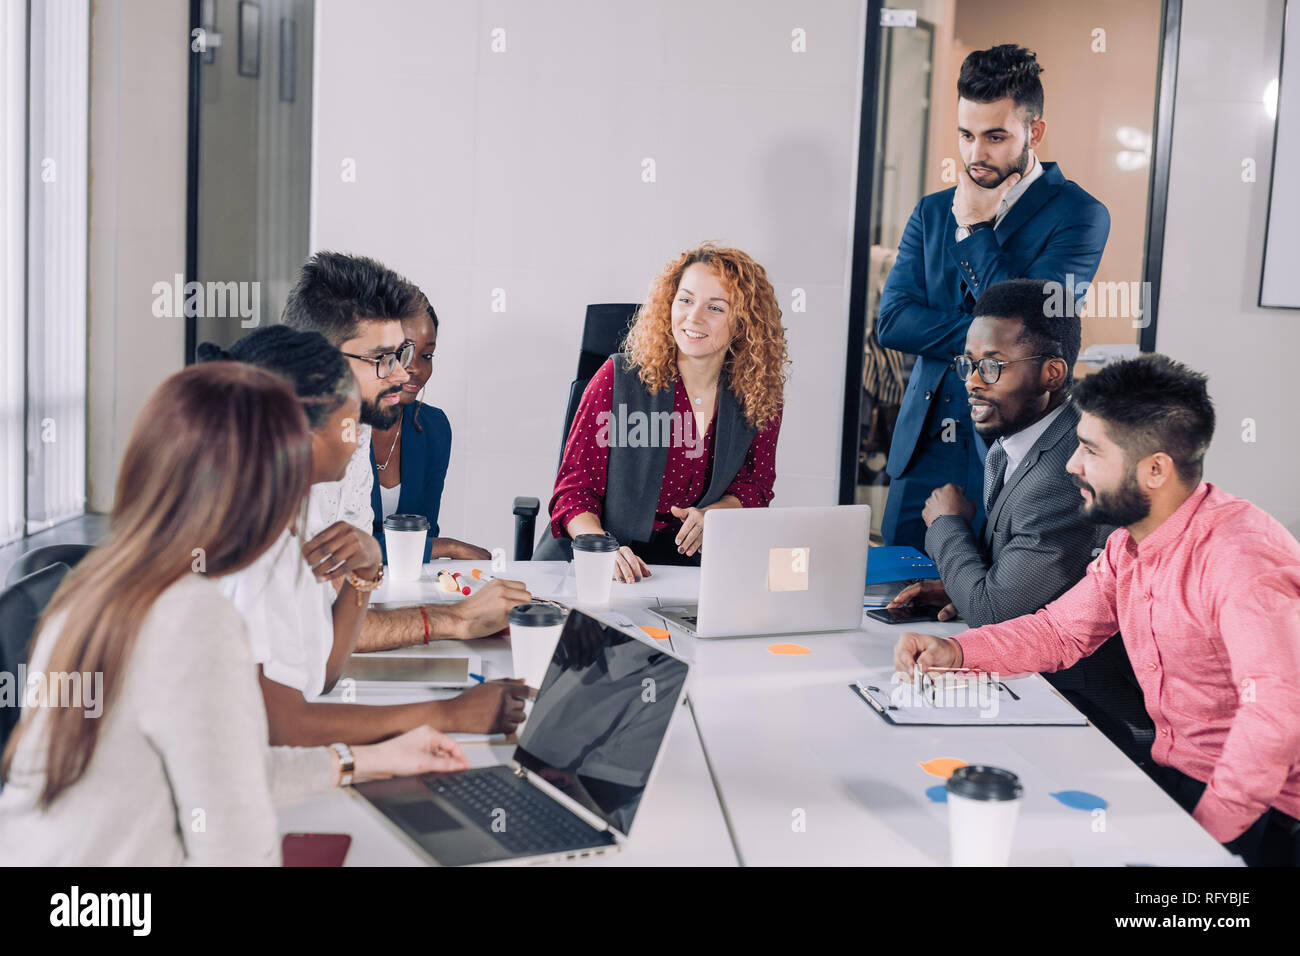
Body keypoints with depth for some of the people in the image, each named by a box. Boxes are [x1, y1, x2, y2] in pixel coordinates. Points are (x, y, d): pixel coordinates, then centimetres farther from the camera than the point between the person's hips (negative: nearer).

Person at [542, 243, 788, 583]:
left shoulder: (761, 397, -1)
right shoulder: (618, 379, -8)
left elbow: (754, 484, 15)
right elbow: (574, 488, -7)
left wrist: (711, 515, -8)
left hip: (691, 556, 1)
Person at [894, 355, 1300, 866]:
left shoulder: (1242, 556, -25)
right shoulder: (1128, 545, 6)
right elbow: (1059, 631, 14)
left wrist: (1209, 825, -29)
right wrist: (954, 651, -2)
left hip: (1258, 815, -8)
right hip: (1171, 773, 8)